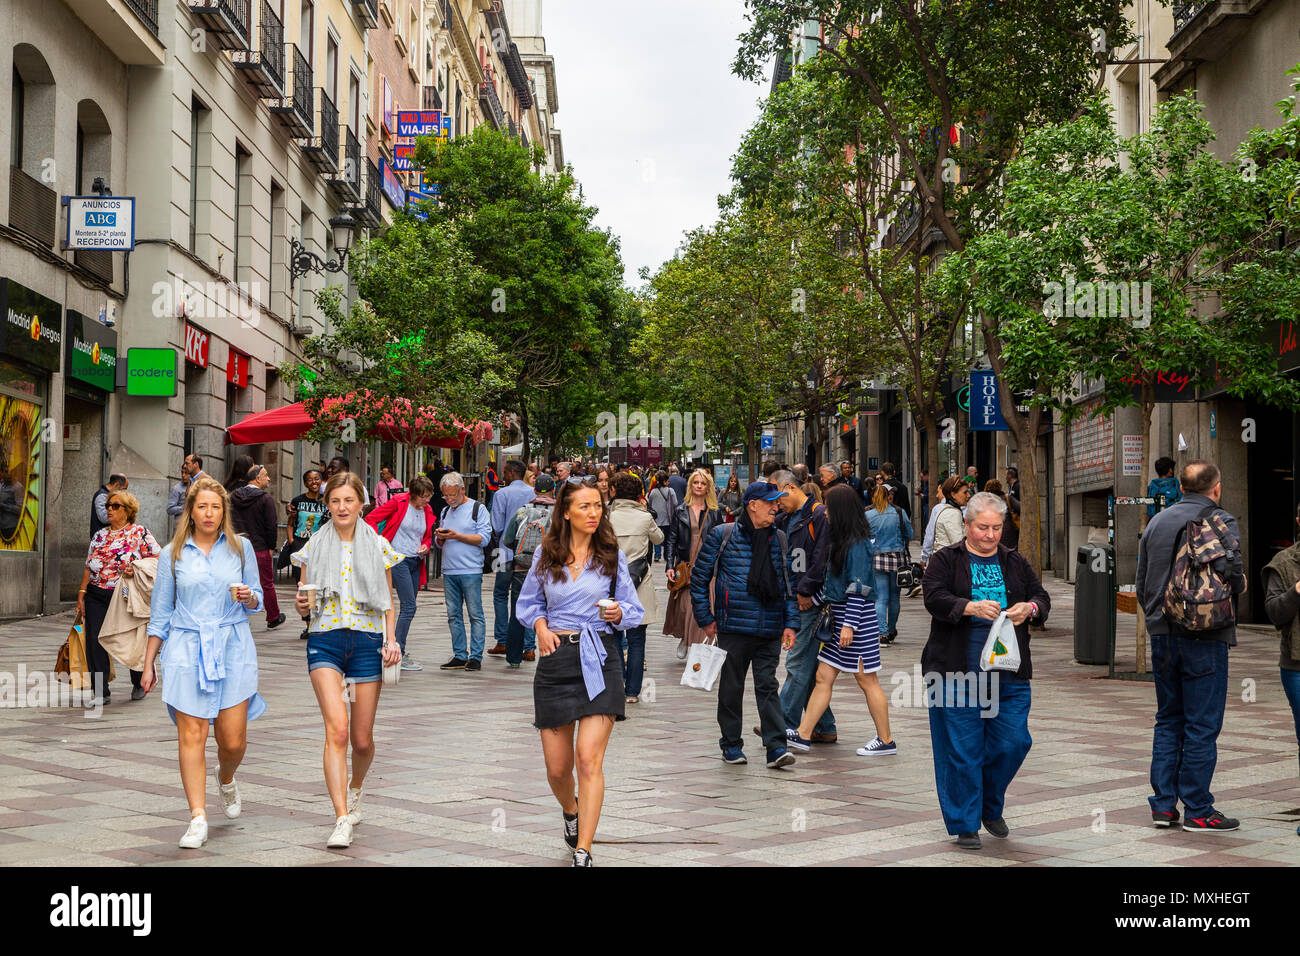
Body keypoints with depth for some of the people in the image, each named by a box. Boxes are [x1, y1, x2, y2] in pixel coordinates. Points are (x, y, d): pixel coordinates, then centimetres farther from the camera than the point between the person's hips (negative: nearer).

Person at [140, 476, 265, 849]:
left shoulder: (241, 547, 6)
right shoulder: (173, 554, 5)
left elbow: (256, 599, 13)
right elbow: (160, 612, 11)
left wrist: (248, 598, -11)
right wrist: (148, 663, 10)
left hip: (233, 646, 0)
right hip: (187, 648, 0)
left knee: (233, 740, -1)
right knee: (191, 735, -8)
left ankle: (226, 780, 33)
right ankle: (198, 820, -4)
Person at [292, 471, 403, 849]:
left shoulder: (378, 547, 5)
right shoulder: (314, 547, 6)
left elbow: (388, 604, 12)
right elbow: (304, 605, 13)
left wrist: (391, 639, -4)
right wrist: (303, 604, -10)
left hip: (367, 641, 1)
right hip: (325, 641, -1)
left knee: (362, 740, 6)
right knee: (337, 729, -19)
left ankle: (355, 788, 40)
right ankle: (342, 821, -21)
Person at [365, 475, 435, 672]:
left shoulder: (427, 511, 10)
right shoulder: (398, 503, -8)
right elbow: (371, 519, -7)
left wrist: (426, 546, 0)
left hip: (415, 562, 7)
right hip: (398, 559, -7)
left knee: (408, 607, 11)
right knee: (409, 606, -13)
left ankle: (398, 649, 22)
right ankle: (399, 655, -10)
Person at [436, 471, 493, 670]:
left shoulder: (478, 509, 0)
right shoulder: (445, 512, 18)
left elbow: (484, 538, -9)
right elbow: (439, 544, 22)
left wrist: (457, 536, -16)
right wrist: (440, 537, -2)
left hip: (471, 571, -6)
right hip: (449, 571, 6)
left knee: (475, 614, -5)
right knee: (454, 615, 6)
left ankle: (476, 657, -3)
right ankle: (459, 656, 11)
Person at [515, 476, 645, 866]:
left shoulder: (612, 556, 4)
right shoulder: (545, 554, 7)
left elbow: (635, 611, 9)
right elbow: (528, 602, 19)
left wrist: (618, 614, -13)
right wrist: (541, 626, -2)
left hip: (598, 659, -2)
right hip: (555, 659, 2)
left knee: (589, 759, -15)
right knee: (557, 768, 7)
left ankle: (582, 852, -10)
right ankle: (570, 811, 41)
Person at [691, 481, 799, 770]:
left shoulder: (779, 540, 12)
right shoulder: (723, 536, -1)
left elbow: (789, 585, 15)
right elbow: (699, 577, 3)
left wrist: (791, 623, 6)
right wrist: (705, 619, 1)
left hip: (770, 630, 2)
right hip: (734, 627, -2)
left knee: (767, 686, -2)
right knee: (732, 687, 7)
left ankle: (776, 748, -4)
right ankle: (731, 744, 19)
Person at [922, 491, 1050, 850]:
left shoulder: (1014, 561, 15)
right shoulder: (945, 560, 3)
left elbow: (1042, 597, 12)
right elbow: (935, 599, -11)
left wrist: (1030, 608, -12)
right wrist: (972, 607, -28)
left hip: (1008, 672, 4)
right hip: (959, 671, -4)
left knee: (1013, 743, 1)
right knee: (963, 749, -2)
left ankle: (991, 807, 25)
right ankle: (965, 824, 9)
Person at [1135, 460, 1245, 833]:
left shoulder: (1156, 522, 12)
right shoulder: (1221, 522, -7)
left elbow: (1141, 582, 14)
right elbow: (1230, 569, -21)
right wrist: (1240, 585, 0)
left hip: (1162, 634, 6)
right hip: (1204, 637, -6)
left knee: (1168, 719, 14)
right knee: (1202, 724, 0)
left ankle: (1162, 804, 14)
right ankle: (1197, 811, 2)